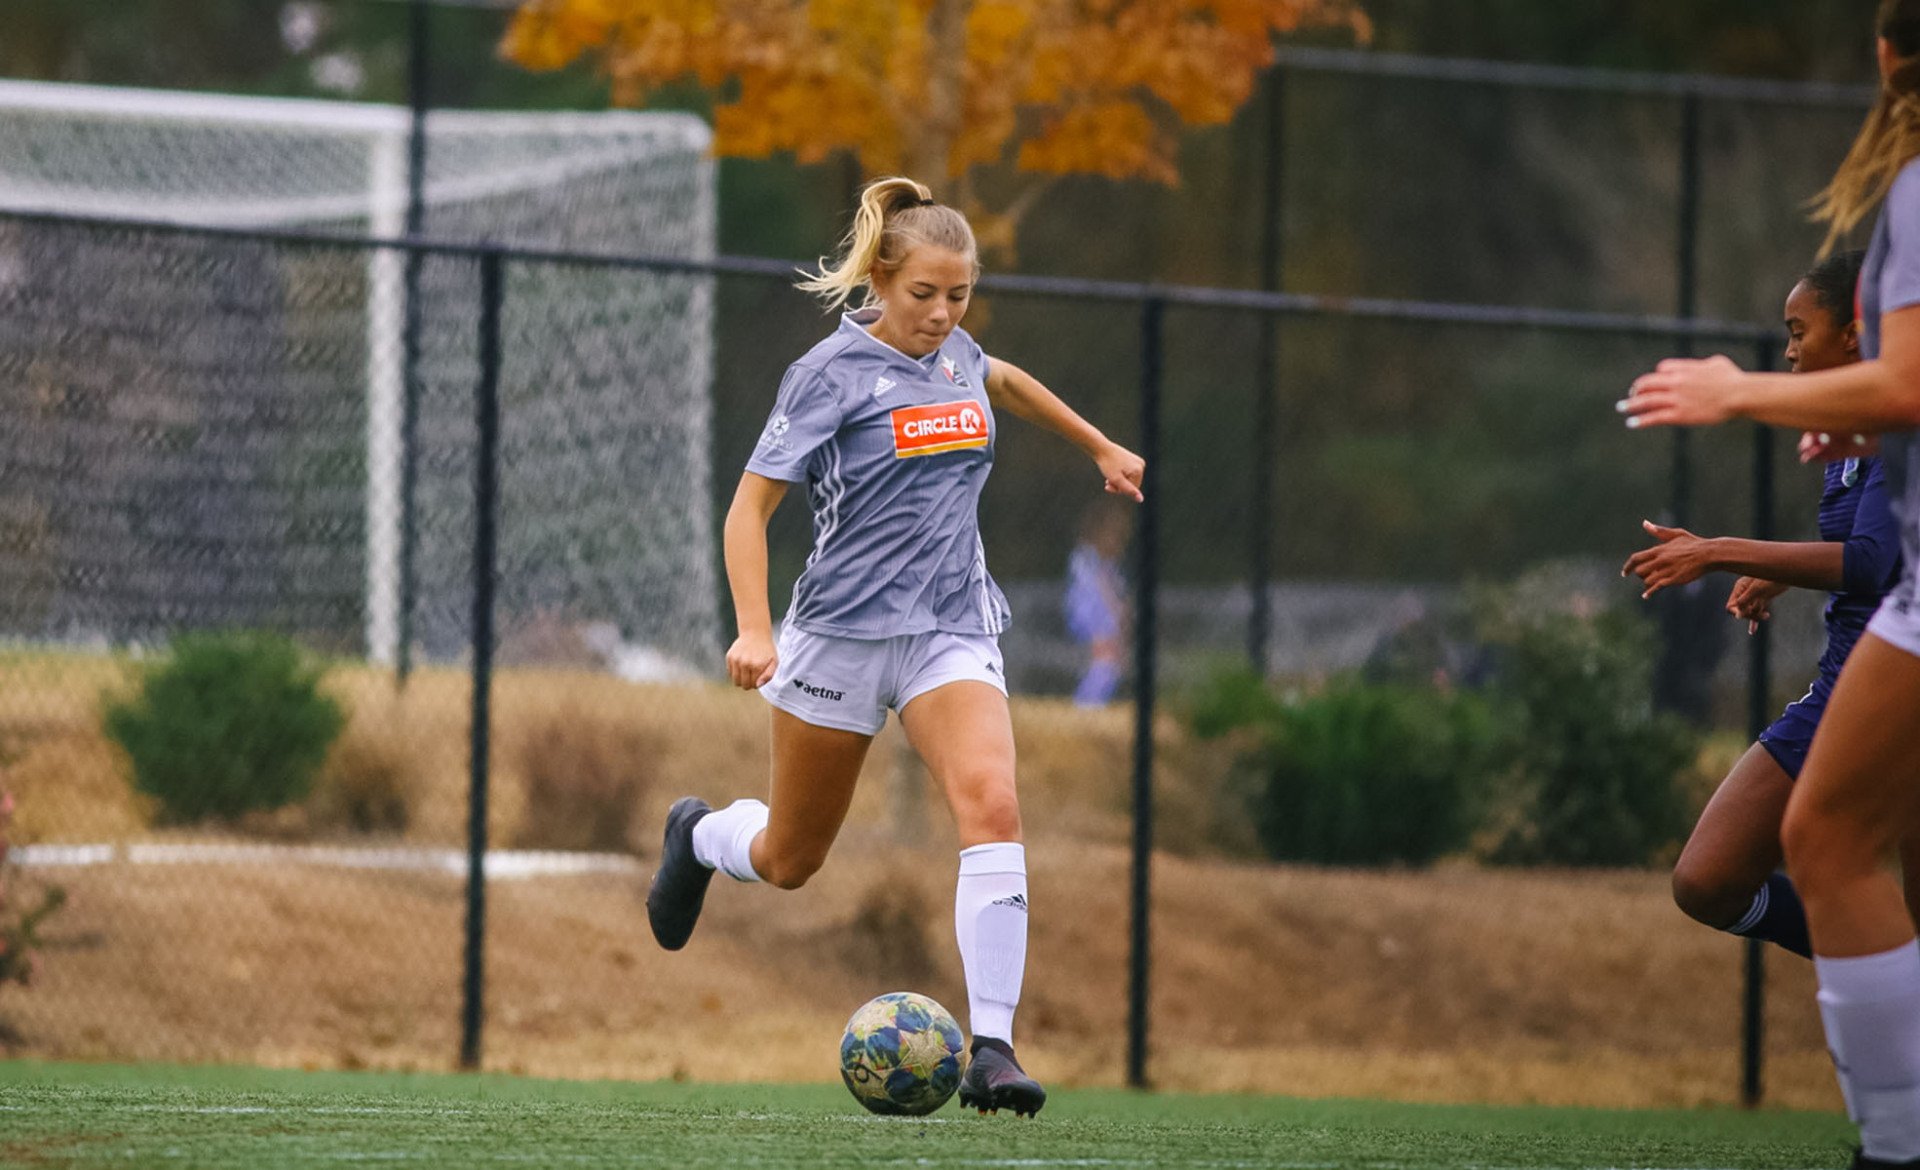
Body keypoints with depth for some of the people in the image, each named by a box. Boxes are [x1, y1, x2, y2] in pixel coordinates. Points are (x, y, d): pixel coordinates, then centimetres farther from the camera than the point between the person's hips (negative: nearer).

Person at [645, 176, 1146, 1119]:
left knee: (991, 806, -23)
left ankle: (990, 1048, -26)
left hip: (953, 632, 4)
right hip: (842, 632, -4)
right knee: (789, 862, 10)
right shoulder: (832, 372, -10)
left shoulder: (952, 355, 7)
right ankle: (698, 837, 48)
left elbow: (1002, 381, 34)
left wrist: (1100, 447, 41)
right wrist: (754, 630, -25)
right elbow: (751, 507, -12)